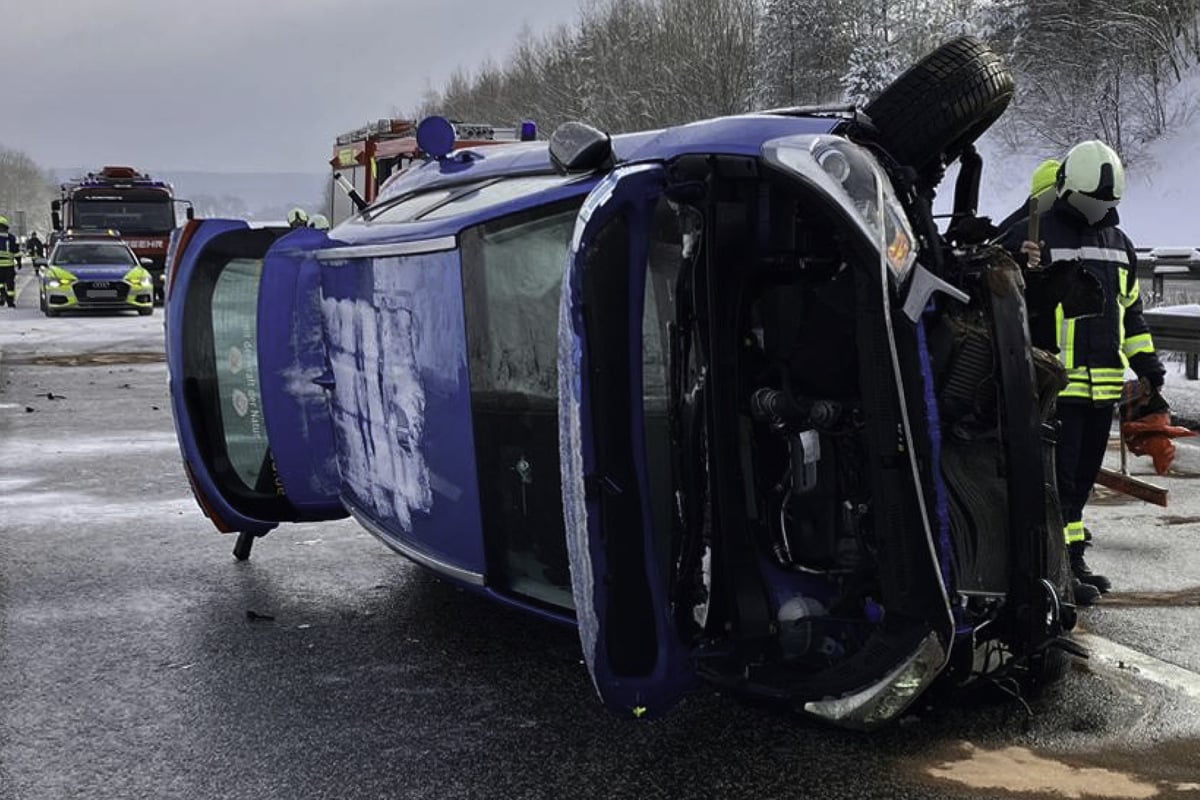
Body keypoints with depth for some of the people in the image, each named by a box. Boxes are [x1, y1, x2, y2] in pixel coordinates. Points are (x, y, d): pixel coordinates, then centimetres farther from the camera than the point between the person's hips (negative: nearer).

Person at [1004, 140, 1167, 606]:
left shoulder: (1119, 244, 18)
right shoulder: (1033, 235, -5)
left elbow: (1131, 310, 25)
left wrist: (1147, 364, 20)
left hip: (1104, 385, 7)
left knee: (1083, 476, 13)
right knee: (1060, 477, -6)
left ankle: (1073, 560, 22)